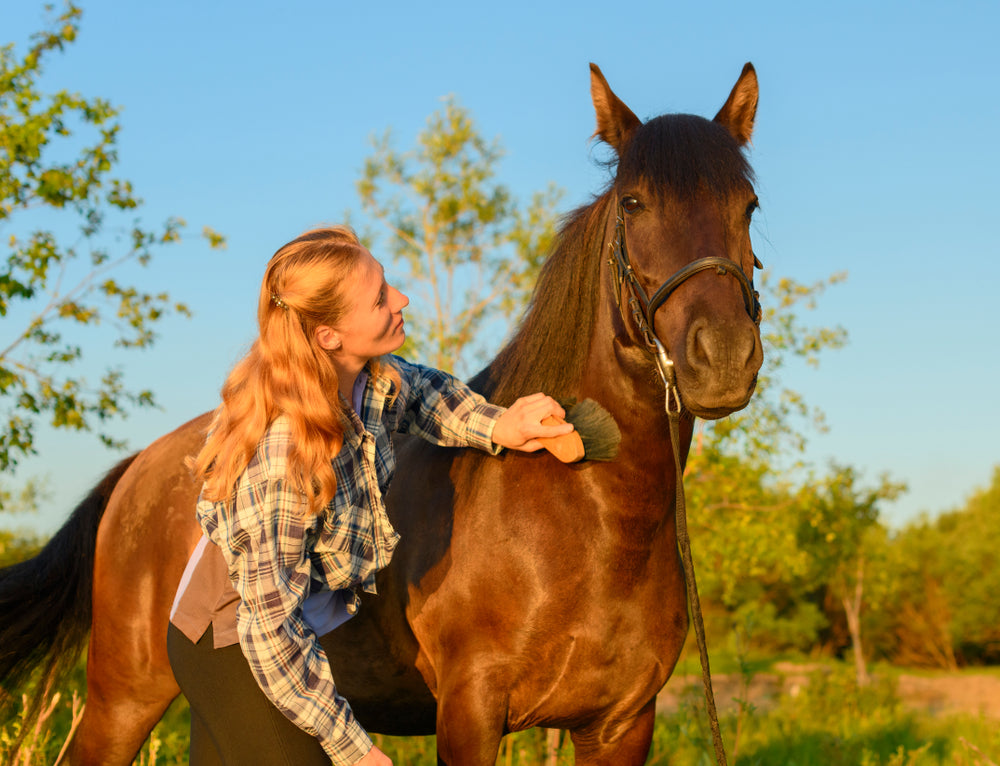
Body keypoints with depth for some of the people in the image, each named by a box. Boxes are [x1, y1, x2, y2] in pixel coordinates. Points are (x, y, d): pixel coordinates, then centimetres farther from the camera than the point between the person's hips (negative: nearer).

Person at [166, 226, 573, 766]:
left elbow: (418, 391, 17)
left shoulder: (371, 379, -12)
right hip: (236, 653, -8)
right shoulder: (282, 458, -36)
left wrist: (496, 425, -3)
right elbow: (270, 631, -29)